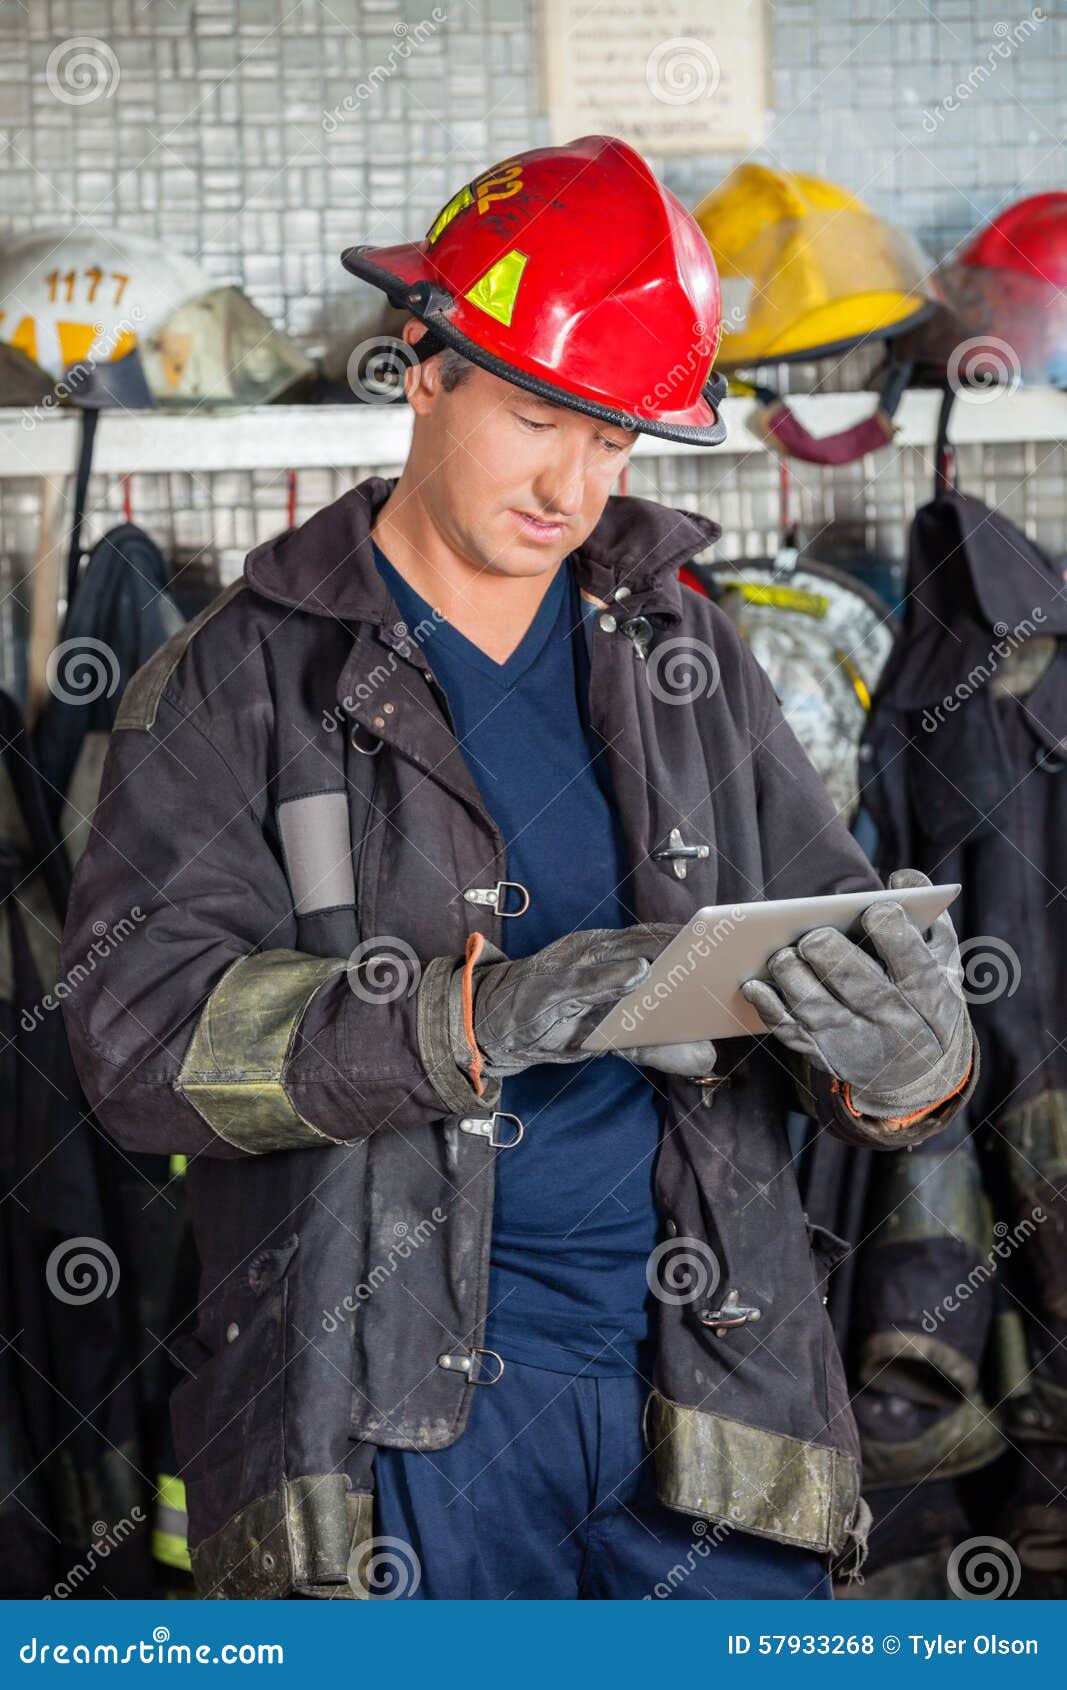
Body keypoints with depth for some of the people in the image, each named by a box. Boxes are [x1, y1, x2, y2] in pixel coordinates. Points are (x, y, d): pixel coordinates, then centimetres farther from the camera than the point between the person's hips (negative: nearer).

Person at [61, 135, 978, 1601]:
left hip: (708, 1396, 3)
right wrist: (478, 1015, -25)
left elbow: (835, 927, 10)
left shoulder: (689, 656, 14)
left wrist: (912, 1059, -15)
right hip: (397, 1409, -3)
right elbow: (146, 1026, -11)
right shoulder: (239, 685, 1)